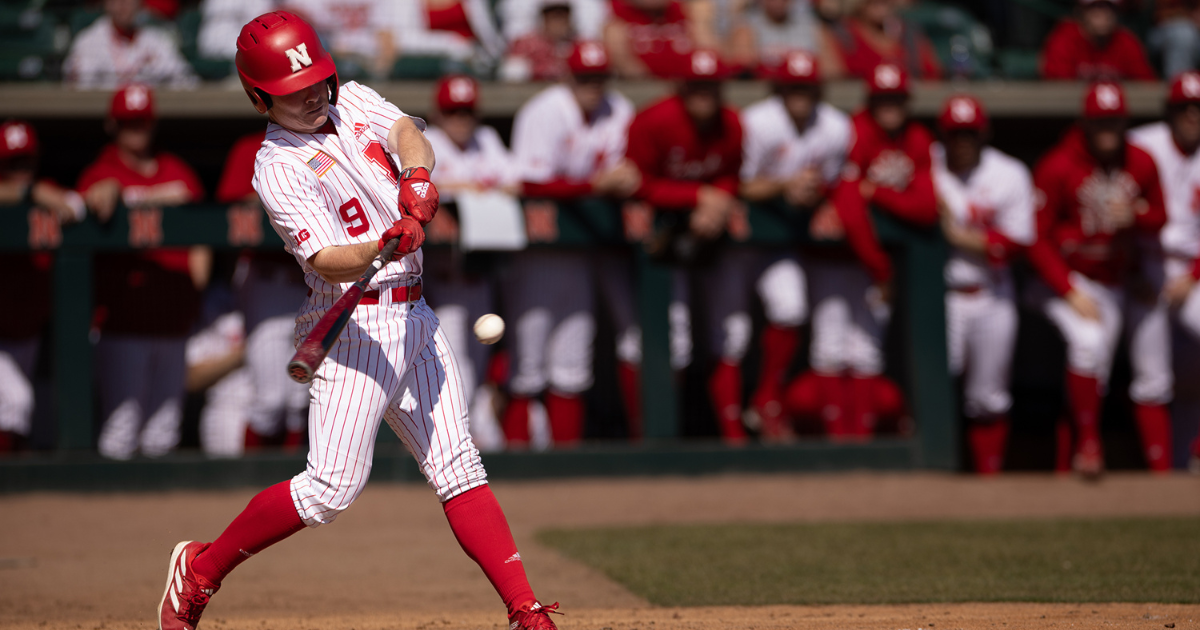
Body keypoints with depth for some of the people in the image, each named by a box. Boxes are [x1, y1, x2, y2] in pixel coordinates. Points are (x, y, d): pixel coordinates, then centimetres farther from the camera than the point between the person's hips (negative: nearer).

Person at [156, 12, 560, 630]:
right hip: (354, 327, -7)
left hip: (413, 319, 7)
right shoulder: (278, 168, -12)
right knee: (333, 486, -11)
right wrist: (382, 247, -43)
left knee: (459, 468, 2)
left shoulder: (355, 102, 9)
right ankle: (200, 567, 5)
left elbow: (408, 133, -8)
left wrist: (416, 173, -31)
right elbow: (323, 259, -23)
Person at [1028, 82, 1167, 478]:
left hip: (1117, 281, 5)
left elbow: (1158, 223, 7)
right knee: (1088, 341, -28)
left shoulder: (1141, 165, -3)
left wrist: (1134, 217, -18)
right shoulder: (1057, 167, -16)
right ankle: (1088, 442, -18)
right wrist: (1071, 293, -18)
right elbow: (1039, 237, -12)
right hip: (1068, 278, -5)